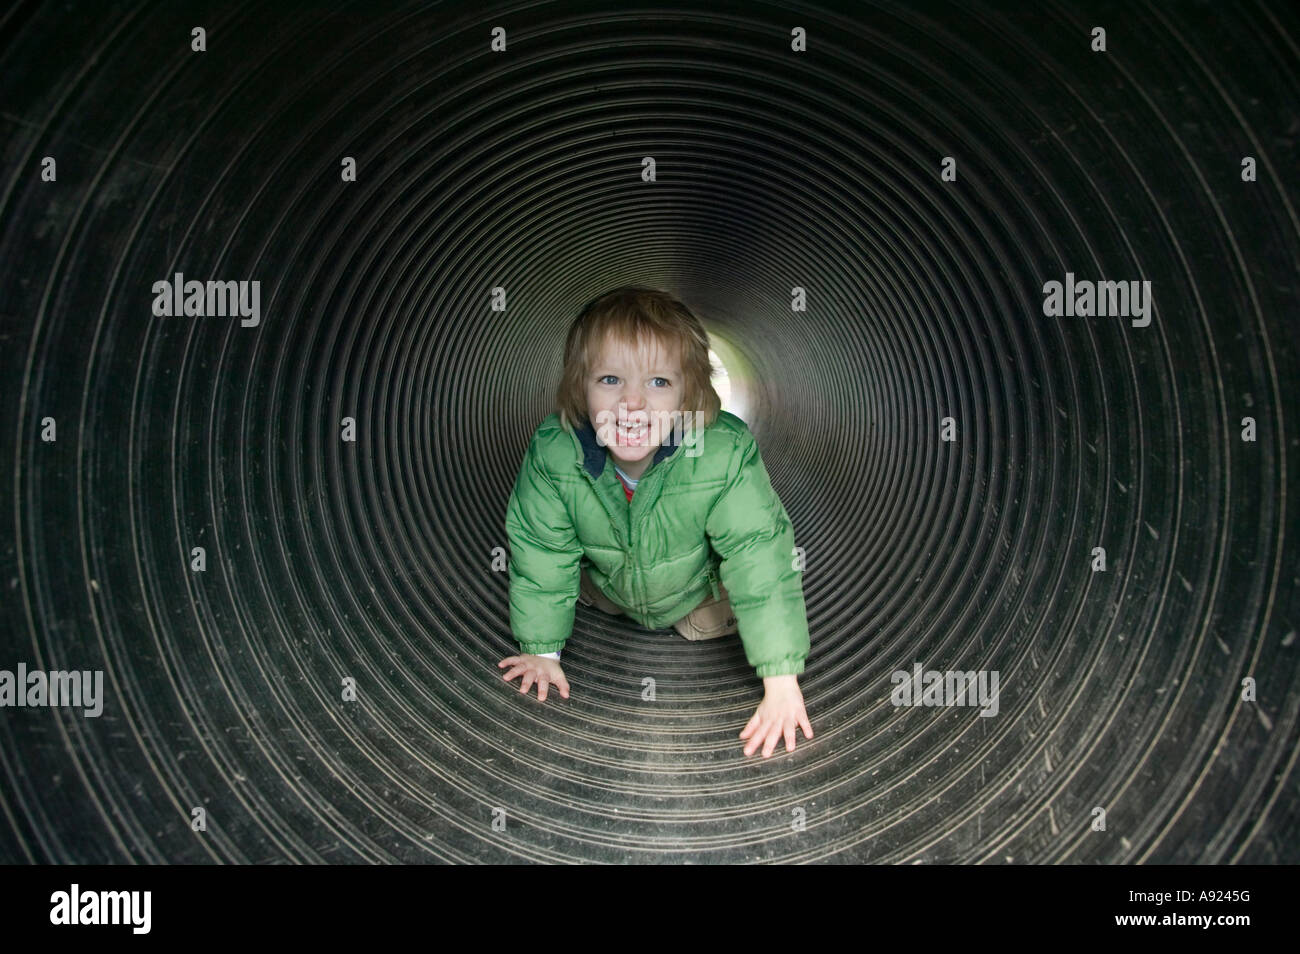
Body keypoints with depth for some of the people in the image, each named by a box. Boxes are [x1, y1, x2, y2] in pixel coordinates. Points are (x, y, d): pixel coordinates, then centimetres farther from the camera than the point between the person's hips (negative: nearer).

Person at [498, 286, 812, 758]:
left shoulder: (725, 456, -43)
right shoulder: (552, 453, -36)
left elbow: (759, 554, -36)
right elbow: (542, 549, -20)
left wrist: (782, 682, -37)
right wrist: (542, 649, -12)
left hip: (697, 592, -2)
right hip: (607, 586, 2)